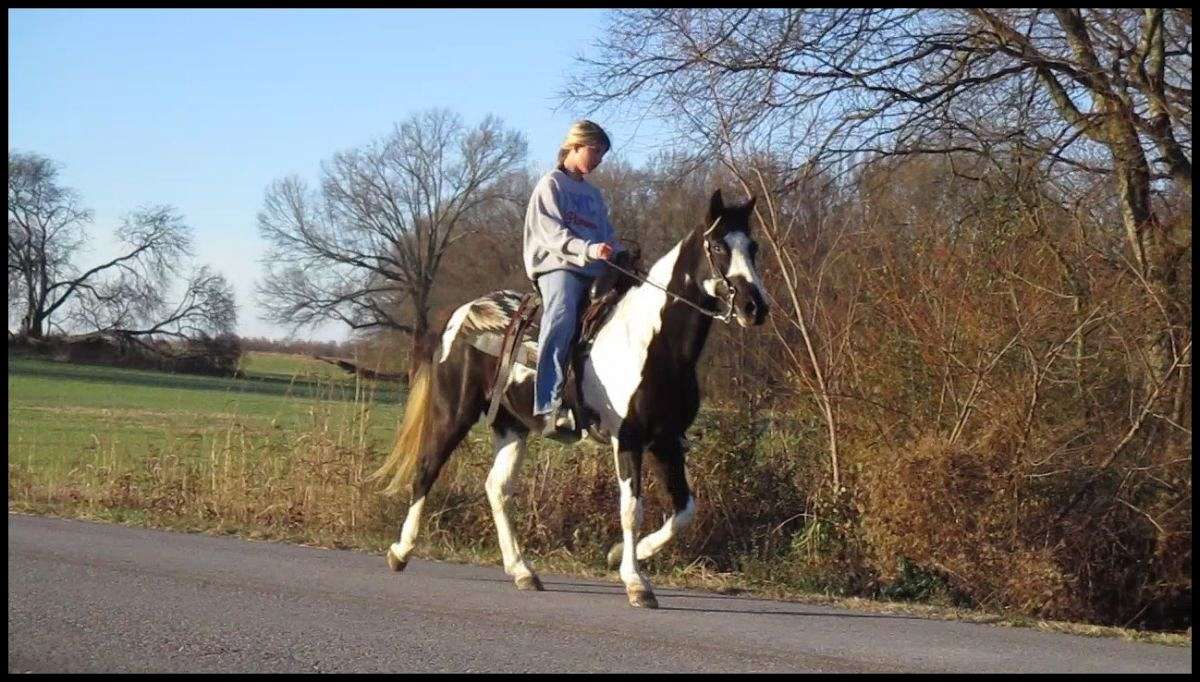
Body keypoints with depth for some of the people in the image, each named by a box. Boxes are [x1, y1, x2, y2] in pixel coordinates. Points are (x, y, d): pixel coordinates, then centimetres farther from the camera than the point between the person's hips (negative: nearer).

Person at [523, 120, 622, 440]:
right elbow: (553, 233, -8)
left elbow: (608, 236, 28)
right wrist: (587, 249, -24)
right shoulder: (552, 184, 7)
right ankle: (551, 408, -50)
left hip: (595, 271, 8)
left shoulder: (593, 194, 30)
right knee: (561, 318, -34)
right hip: (558, 266, -8)